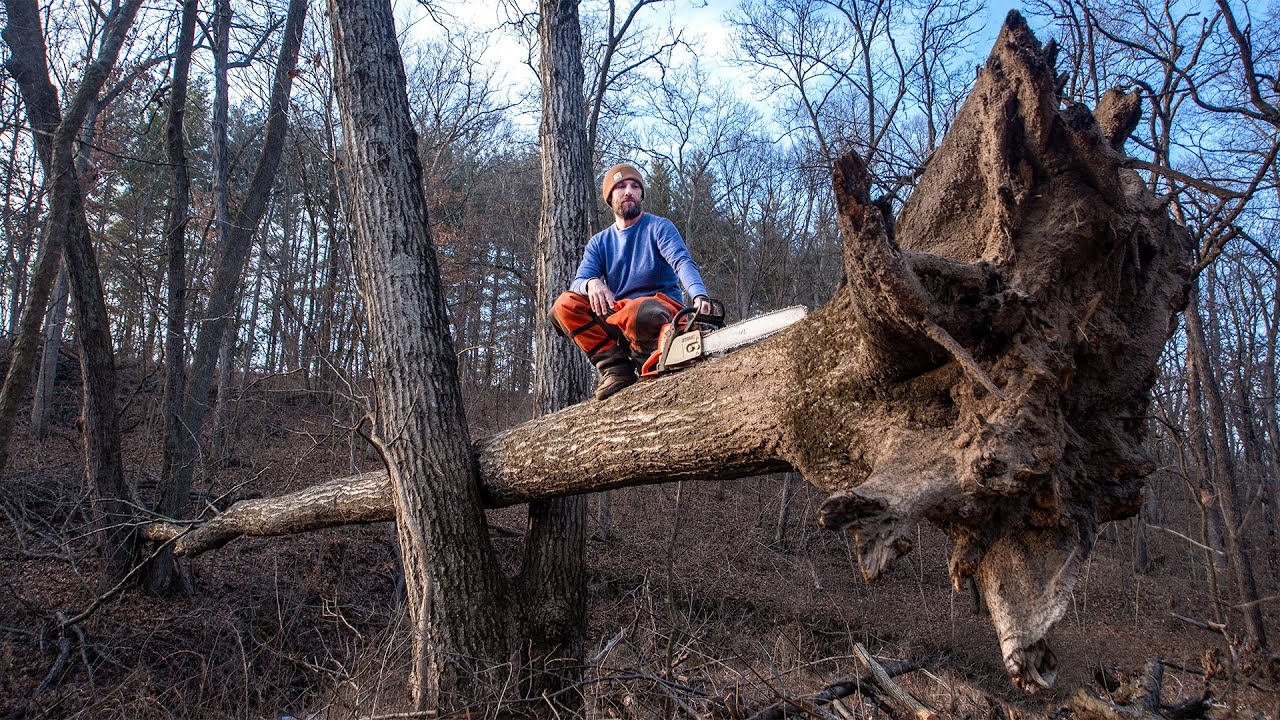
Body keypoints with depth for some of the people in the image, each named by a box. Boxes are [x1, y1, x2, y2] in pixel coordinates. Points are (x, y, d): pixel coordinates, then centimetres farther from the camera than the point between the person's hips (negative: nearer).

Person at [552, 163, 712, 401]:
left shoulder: (659, 227, 2)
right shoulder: (599, 242, 14)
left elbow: (683, 262, -16)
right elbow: (578, 282, 1)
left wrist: (700, 297, -38)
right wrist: (592, 283, -27)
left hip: (659, 308, -4)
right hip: (616, 315, 5)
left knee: (637, 310, -40)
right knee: (566, 304, -19)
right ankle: (615, 367, -17)